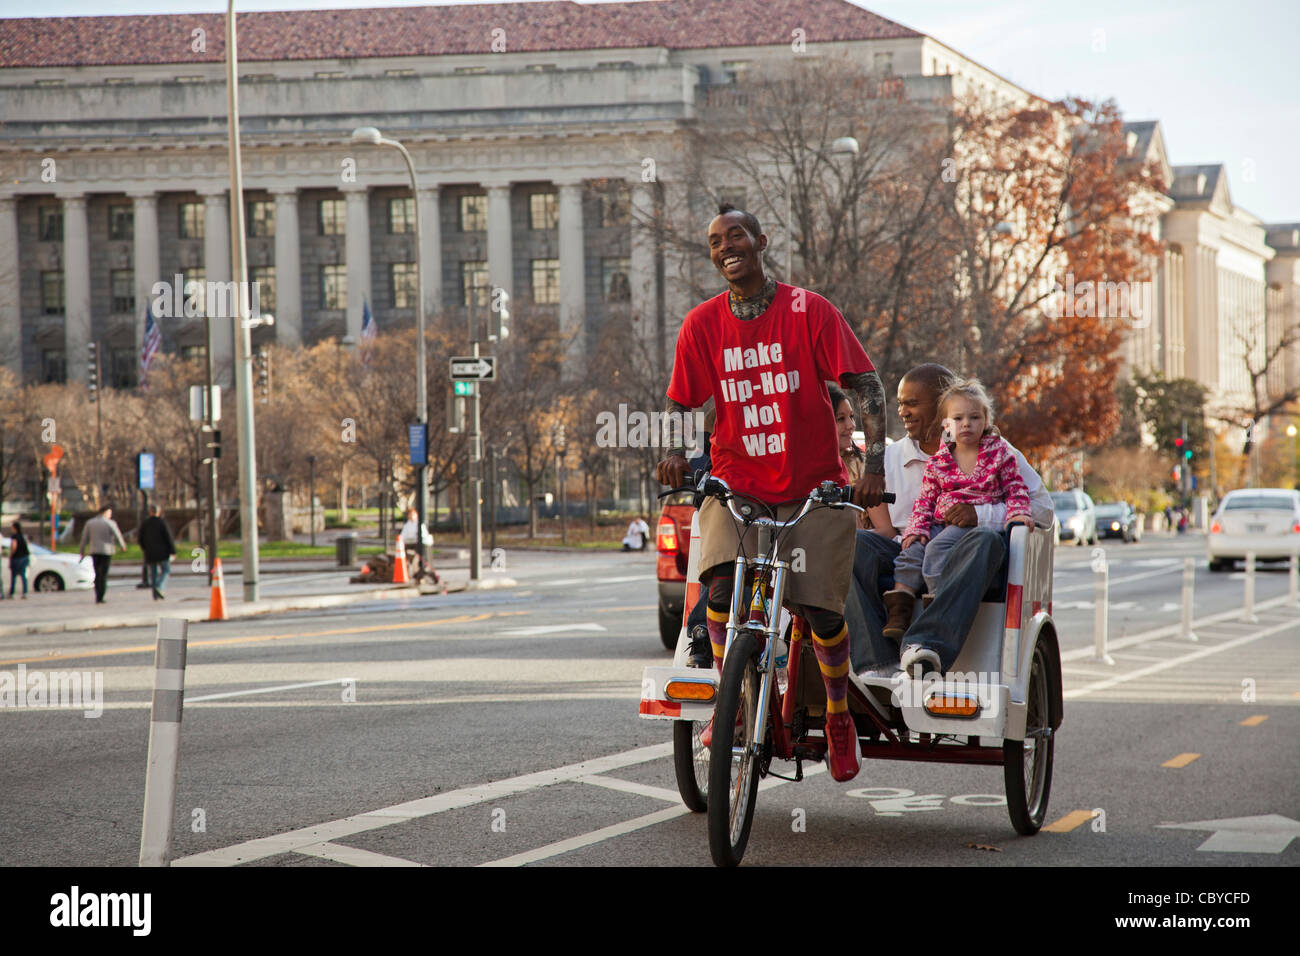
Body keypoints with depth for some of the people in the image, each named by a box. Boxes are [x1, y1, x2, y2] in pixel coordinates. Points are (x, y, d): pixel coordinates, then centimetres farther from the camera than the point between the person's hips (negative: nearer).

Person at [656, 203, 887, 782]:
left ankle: (838, 717, 21)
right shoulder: (702, 324, 2)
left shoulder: (808, 311, -6)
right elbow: (680, 403, 12)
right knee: (722, 583, -24)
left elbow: (866, 385, -8)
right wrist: (674, 453, -9)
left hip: (814, 488, -1)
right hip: (735, 485, 2)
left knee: (822, 610, -7)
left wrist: (874, 462, -20)